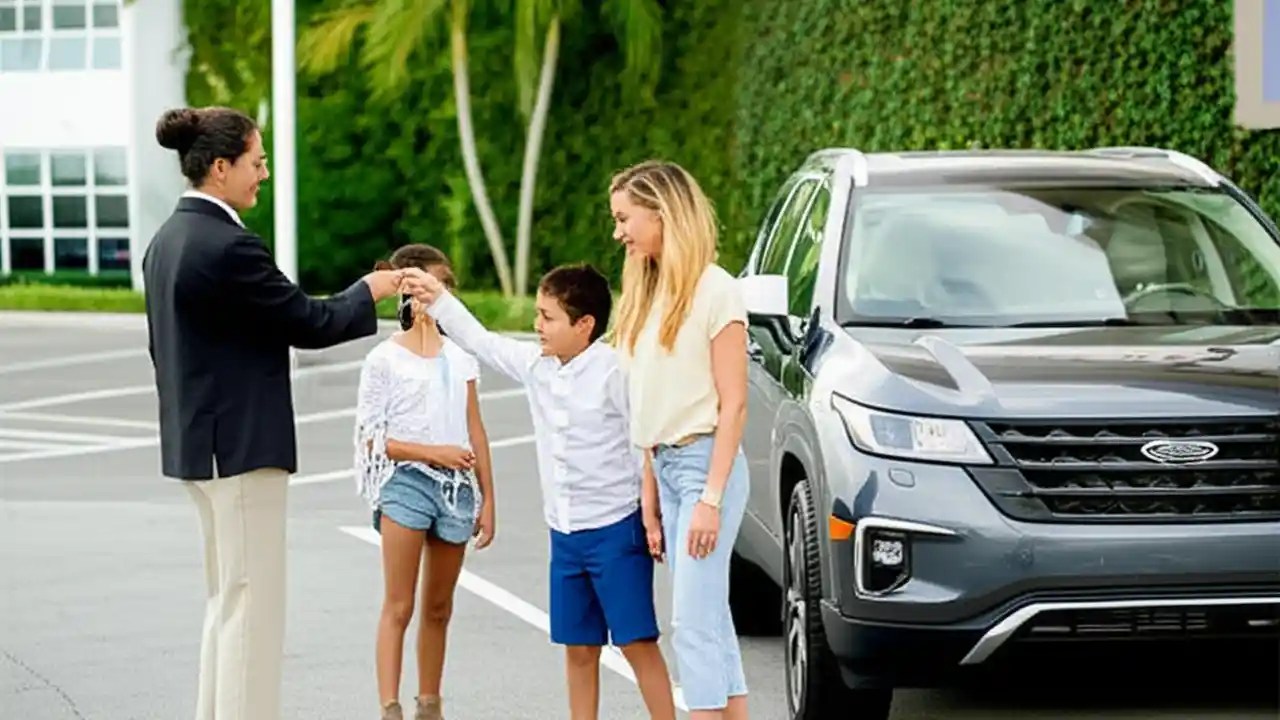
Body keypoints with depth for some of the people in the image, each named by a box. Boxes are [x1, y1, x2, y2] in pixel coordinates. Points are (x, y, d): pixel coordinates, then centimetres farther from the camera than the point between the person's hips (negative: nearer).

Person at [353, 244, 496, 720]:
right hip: (406, 481, -5)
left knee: (439, 608, 12)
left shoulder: (459, 356, 11)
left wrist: (487, 498, 10)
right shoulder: (384, 359, -3)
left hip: (456, 486, 5)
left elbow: (475, 431, 13)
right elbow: (372, 438, -6)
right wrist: (435, 452, -15)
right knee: (399, 606, -9)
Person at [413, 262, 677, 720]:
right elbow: (480, 341, 18)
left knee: (637, 642, -7)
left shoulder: (613, 370, -14)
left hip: (616, 528, -7)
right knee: (578, 647, 11)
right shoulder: (535, 365, 6)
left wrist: (652, 511, -15)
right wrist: (438, 300, 11)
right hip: (565, 533, 7)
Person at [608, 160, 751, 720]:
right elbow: (650, 407, 11)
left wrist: (711, 498, -18)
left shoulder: (714, 290, -10)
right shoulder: (646, 295, 13)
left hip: (704, 462, -8)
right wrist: (650, 493, 8)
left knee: (695, 623, -10)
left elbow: (733, 405, -13)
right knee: (710, 619, 9)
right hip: (662, 465, 8)